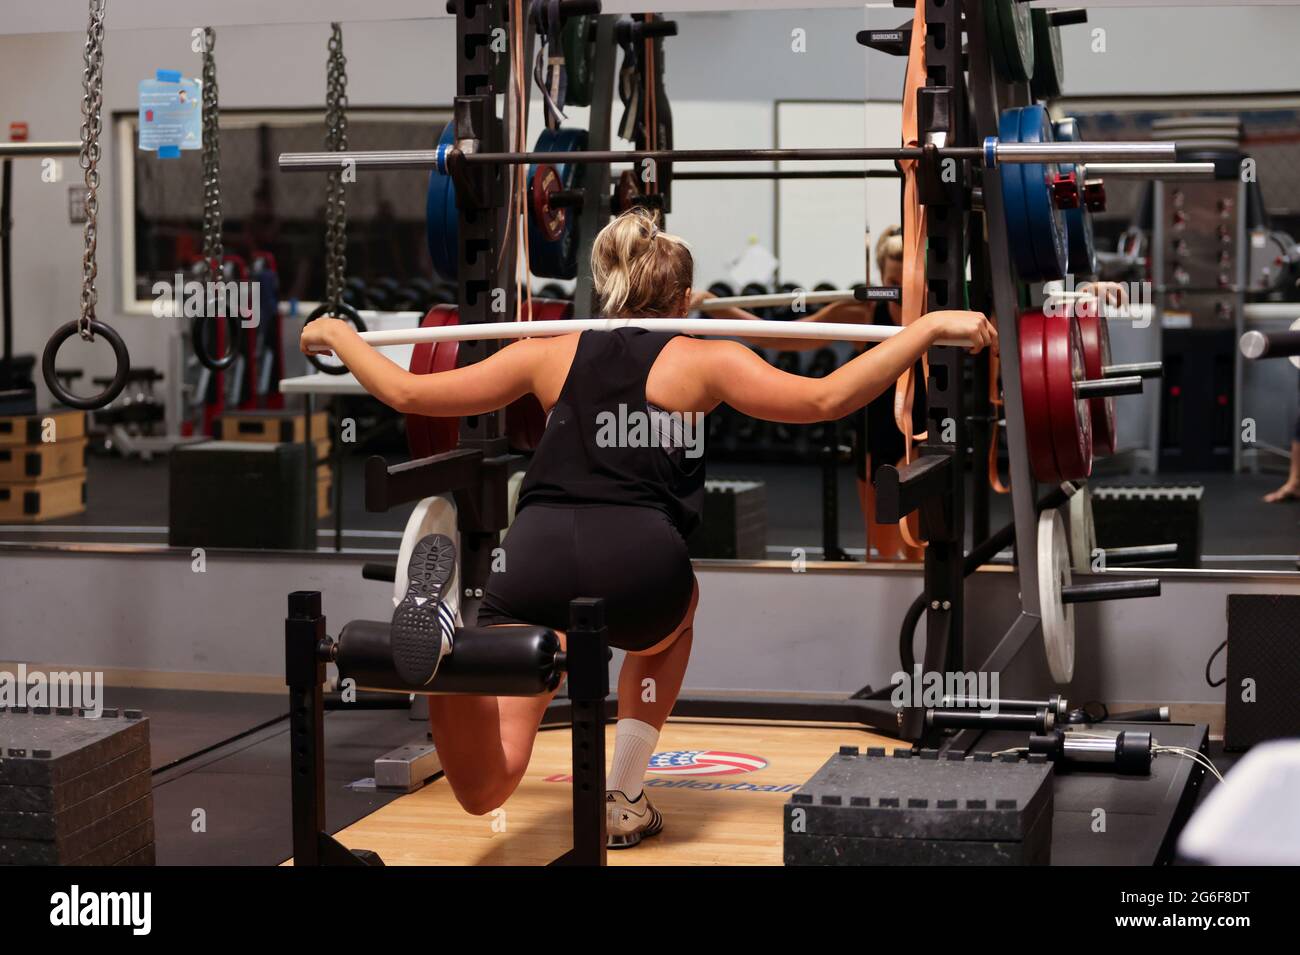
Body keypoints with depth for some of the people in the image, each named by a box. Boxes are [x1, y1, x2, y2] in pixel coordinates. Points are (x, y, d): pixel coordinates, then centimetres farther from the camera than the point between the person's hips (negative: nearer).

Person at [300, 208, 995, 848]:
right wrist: (929, 327, 10)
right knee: (670, 615, 39)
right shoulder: (702, 360, 18)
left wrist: (338, 336, 44)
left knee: (484, 787, -2)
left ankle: (441, 636, -30)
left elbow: (408, 393, 27)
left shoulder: (552, 354, 26)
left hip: (535, 556, 2)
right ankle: (622, 800, 33)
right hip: (636, 564, -1)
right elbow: (826, 400, 4)